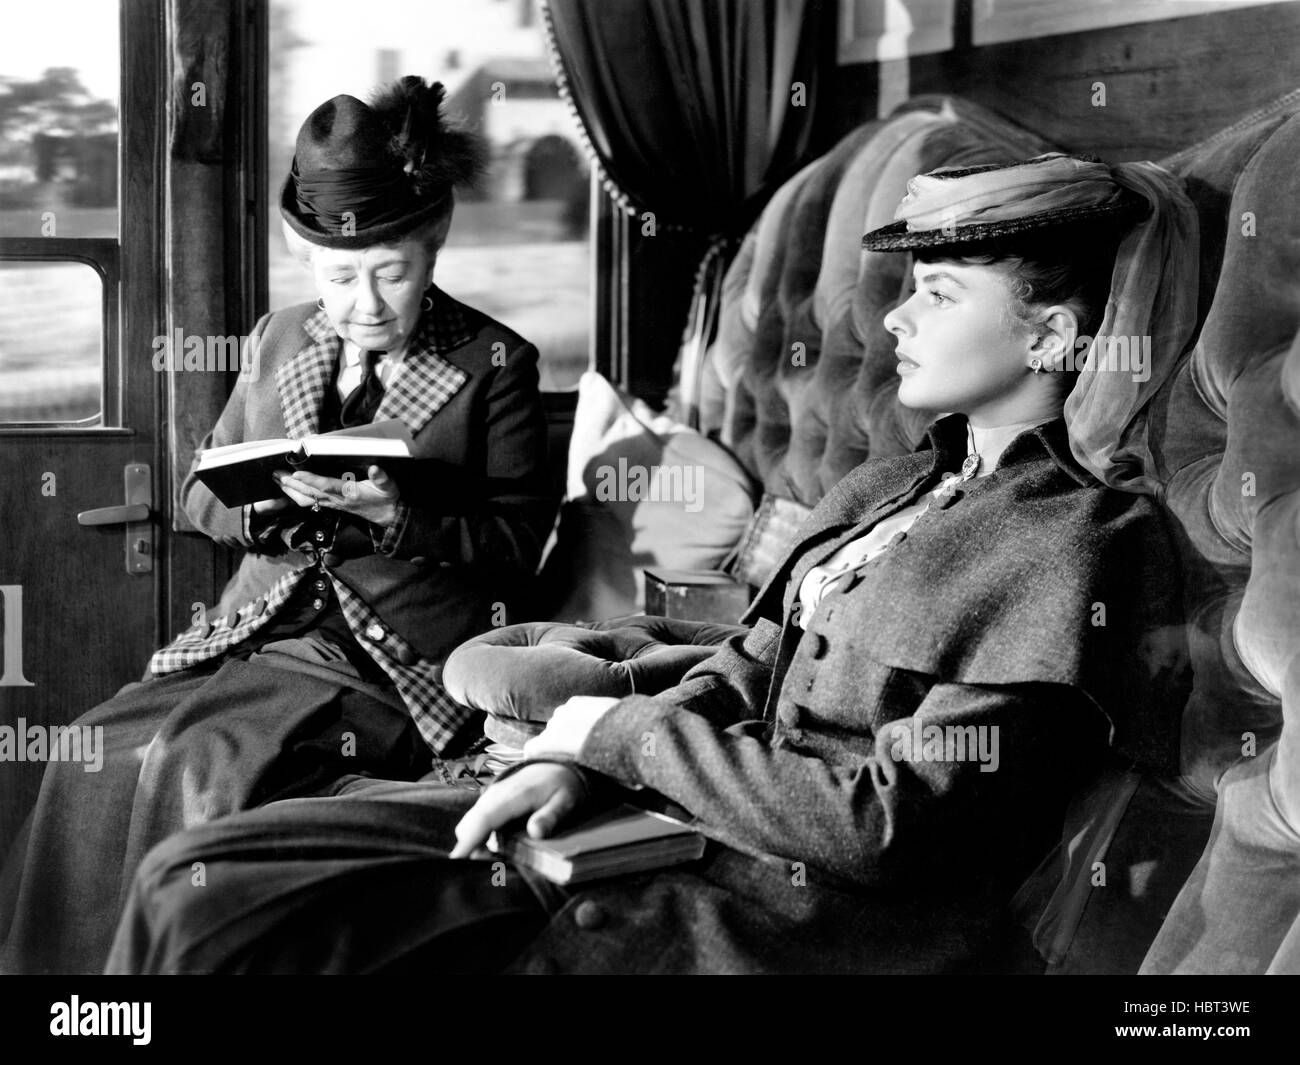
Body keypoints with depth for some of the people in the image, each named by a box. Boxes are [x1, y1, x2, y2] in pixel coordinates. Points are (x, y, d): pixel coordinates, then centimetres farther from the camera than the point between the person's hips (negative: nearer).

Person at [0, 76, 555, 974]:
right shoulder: (278, 342, 12)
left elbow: (516, 545, -4)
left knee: (201, 766, -28)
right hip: (259, 632, 5)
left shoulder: (495, 365, -2)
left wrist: (398, 511, -20)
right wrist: (271, 497, -8)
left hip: (399, 663, -5)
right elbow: (203, 495, 16)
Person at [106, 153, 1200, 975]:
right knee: (204, 884, -3)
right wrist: (583, 763, -2)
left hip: (811, 917, -8)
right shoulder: (883, 490, 16)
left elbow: (888, 822, -16)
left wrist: (622, 731, -8)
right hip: (679, 825, 9)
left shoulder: (1083, 549, -11)